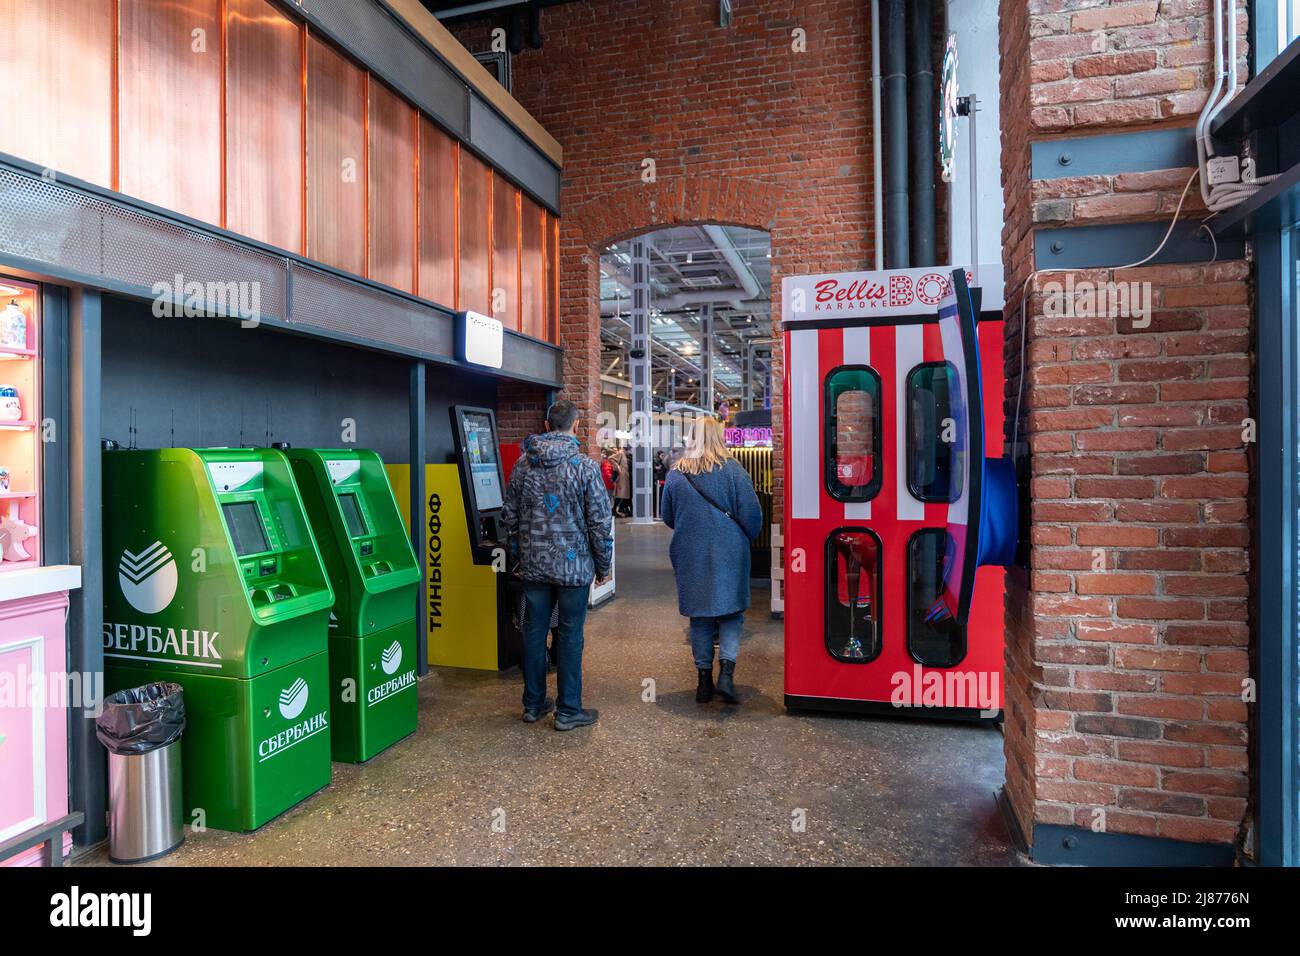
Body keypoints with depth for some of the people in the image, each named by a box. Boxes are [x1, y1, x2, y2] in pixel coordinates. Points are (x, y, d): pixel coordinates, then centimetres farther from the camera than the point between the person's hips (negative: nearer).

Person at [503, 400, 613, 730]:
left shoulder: (523, 465, 4)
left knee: (534, 632, 13)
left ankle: (533, 704, 25)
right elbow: (600, 521, -10)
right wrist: (603, 566, 2)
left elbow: (510, 516, 11)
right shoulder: (585, 466, -11)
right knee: (570, 637, 4)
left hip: (533, 565, 4)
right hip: (573, 566, -4)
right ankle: (568, 711, 13)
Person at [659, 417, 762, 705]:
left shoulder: (676, 474, 0)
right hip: (728, 553, -2)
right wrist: (745, 540, 11)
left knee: (699, 617, 11)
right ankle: (726, 672, -4)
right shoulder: (732, 470, -8)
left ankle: (704, 679, 15)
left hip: (690, 555, 2)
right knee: (732, 613, 9)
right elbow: (751, 513, -7)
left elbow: (667, 516, 9)